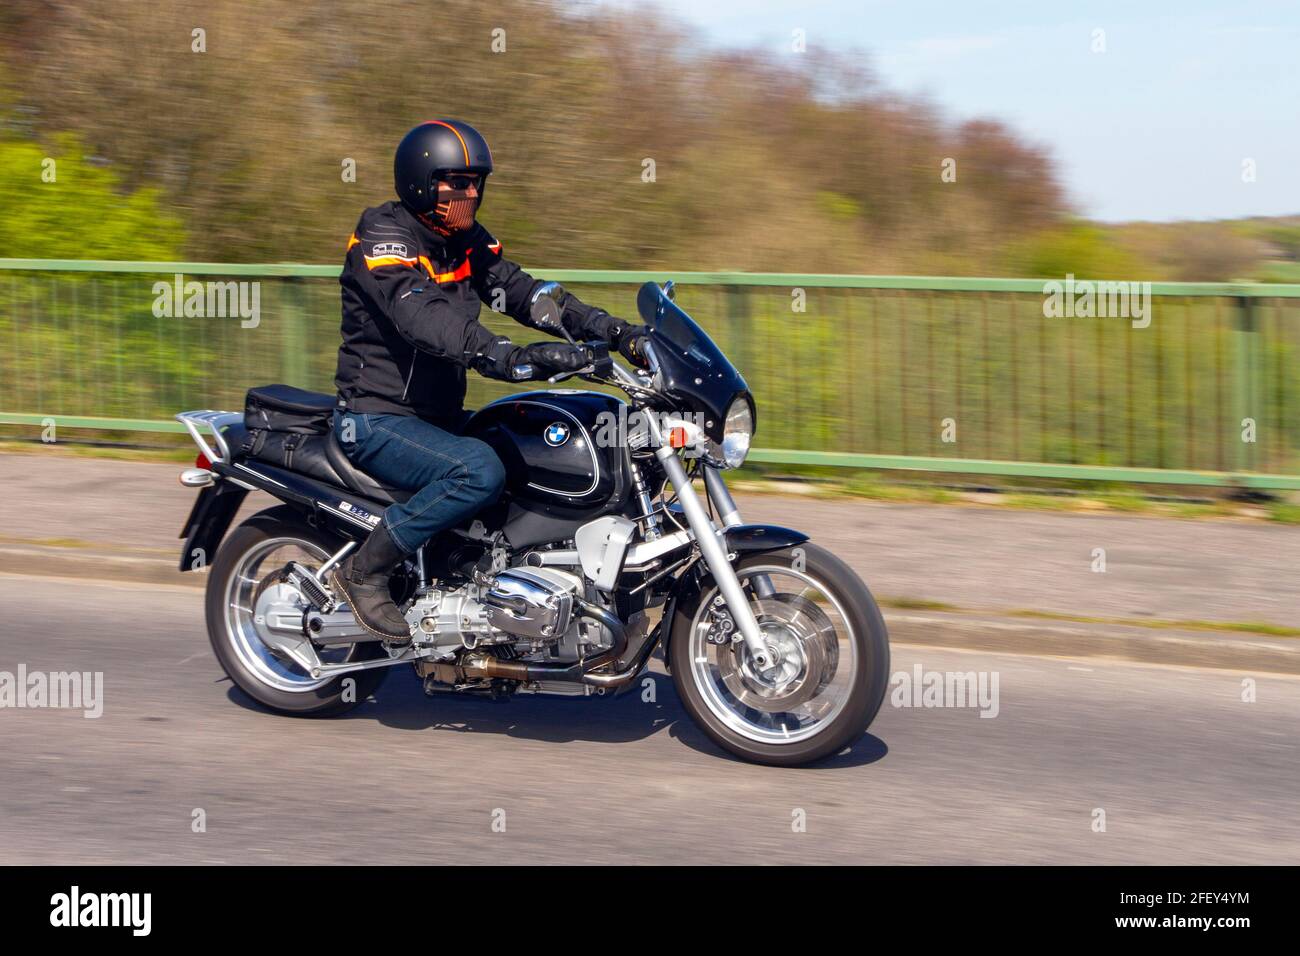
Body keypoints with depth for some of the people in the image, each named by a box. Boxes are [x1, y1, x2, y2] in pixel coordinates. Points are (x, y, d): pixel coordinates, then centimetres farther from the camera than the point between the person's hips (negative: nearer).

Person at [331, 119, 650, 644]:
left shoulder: (467, 242, 10)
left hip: (440, 417, 9)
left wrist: (615, 331, -13)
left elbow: (522, 292, 2)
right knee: (480, 470, -33)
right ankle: (365, 570, -19)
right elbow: (425, 320, -32)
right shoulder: (382, 237, -17)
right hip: (376, 421, -9)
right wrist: (516, 358, -46)